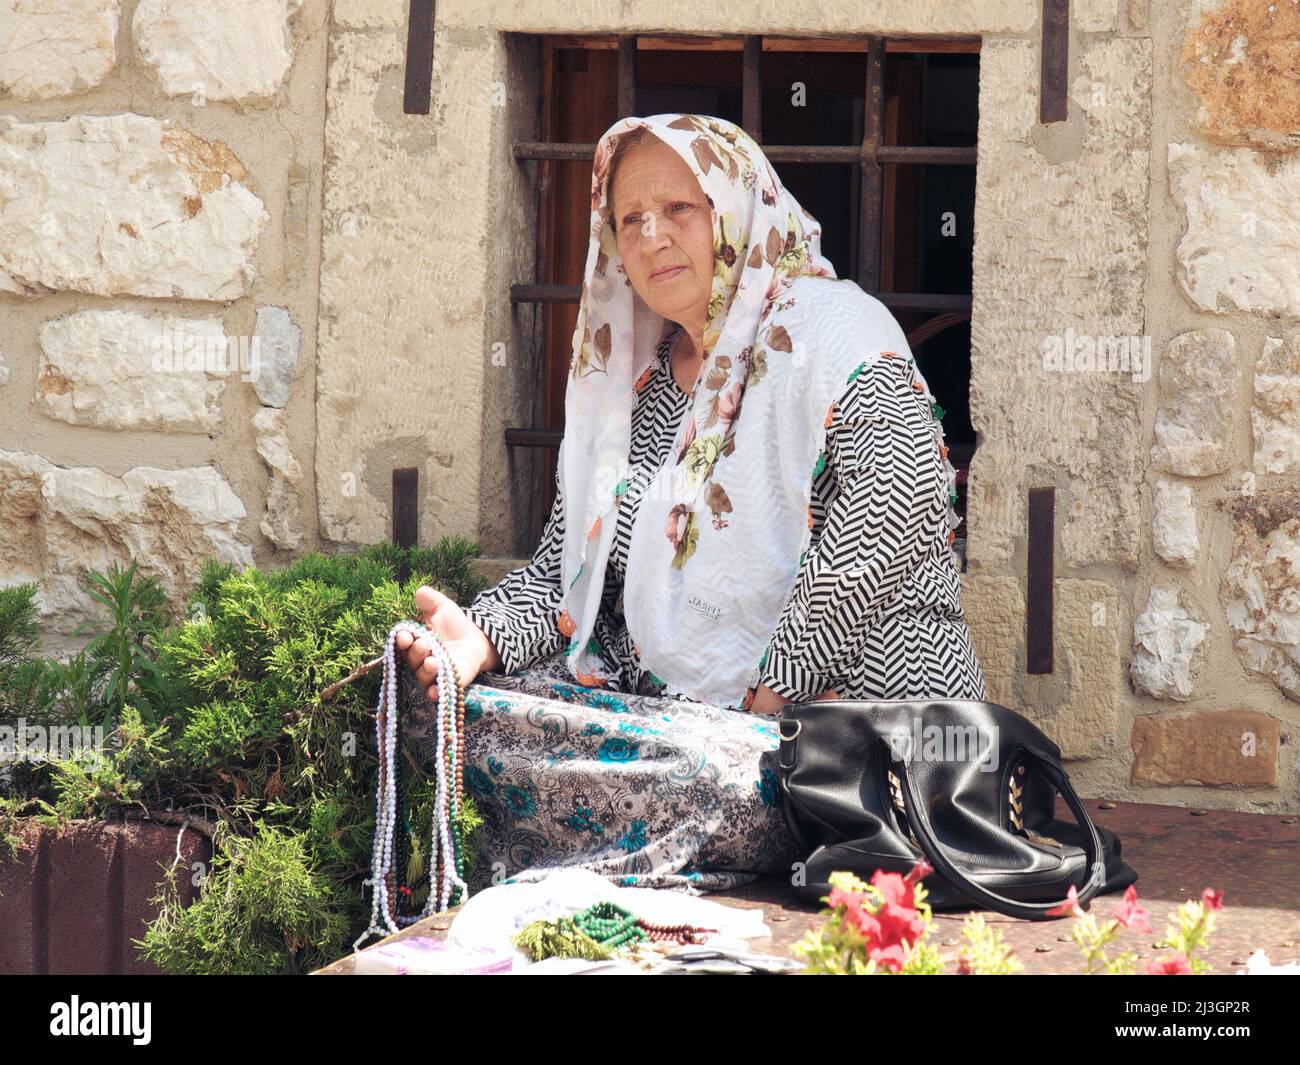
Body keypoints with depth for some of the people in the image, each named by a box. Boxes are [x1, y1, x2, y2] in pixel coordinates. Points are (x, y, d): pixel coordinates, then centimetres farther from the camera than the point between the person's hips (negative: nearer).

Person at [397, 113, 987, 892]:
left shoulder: (834, 327, -3)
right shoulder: (631, 384, 18)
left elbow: (895, 495, -21)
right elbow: (563, 571, 16)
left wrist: (774, 691, -23)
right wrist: (482, 635, -8)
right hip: (683, 713, 7)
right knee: (465, 707, -12)